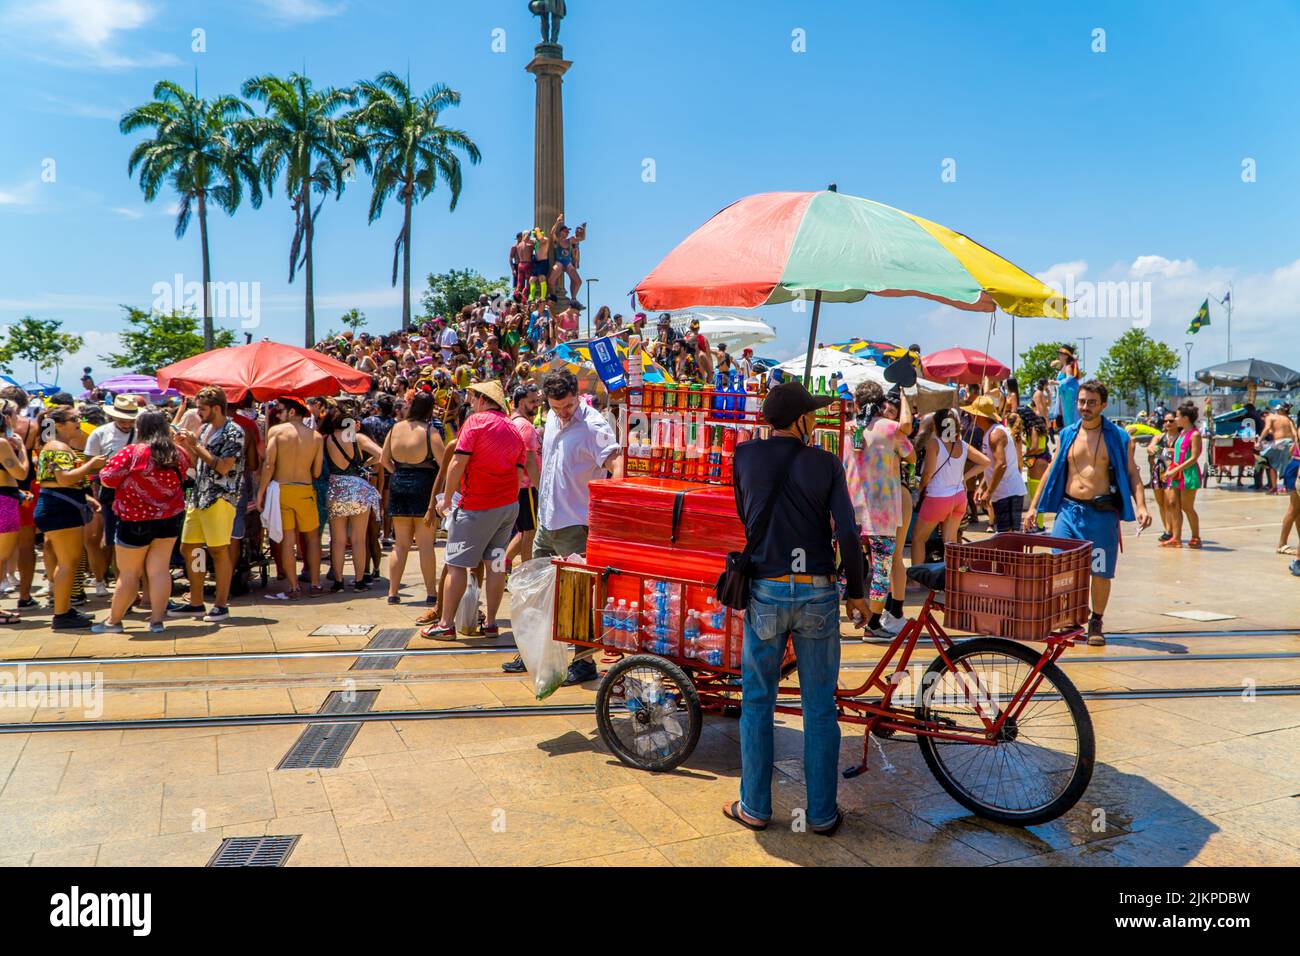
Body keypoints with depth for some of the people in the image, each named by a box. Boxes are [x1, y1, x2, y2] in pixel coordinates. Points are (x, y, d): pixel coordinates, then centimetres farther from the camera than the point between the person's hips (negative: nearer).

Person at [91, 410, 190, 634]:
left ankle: (113, 621, 19)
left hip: (136, 521, -4)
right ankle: (157, 620, 7)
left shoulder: (131, 452, -15)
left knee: (129, 573, 7)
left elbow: (107, 479, -12)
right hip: (171, 518, 4)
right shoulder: (178, 453, 0)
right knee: (160, 570, 5)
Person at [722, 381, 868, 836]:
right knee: (819, 707, 10)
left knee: (757, 702, 12)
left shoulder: (745, 454, 0)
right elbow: (847, 533, -9)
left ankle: (754, 807, 21)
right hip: (818, 593, 0)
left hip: (766, 591, 1)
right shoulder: (825, 463, -4)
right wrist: (856, 591, 4)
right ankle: (822, 813, 19)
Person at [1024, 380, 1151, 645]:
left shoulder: (1118, 438, 1)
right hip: (1069, 509, 2)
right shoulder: (1067, 435, 9)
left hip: (1102, 512, -2)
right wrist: (1034, 507, 10)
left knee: (1100, 571, 3)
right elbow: (1051, 471, 13)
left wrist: (1141, 506, -13)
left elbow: (1132, 474, 2)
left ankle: (1096, 623, 20)